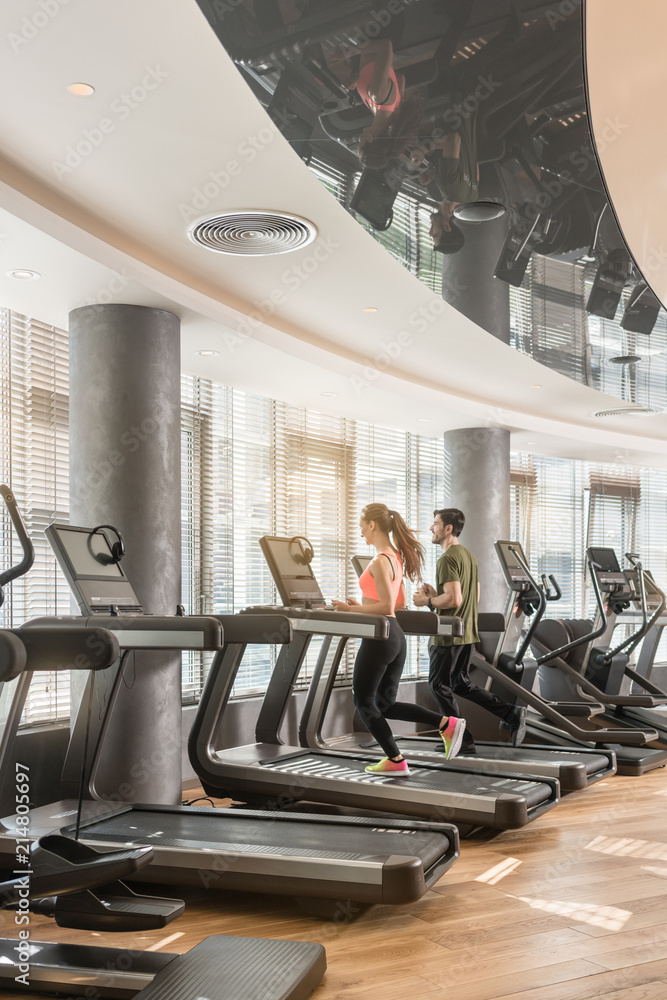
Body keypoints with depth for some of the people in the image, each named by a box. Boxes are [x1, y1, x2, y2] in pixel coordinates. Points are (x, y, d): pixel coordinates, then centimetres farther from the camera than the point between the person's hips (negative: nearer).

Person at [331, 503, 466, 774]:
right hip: (395, 635, 9)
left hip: (378, 635, -9)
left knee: (364, 701, 7)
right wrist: (362, 605, 19)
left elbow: (387, 606, -22)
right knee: (386, 704, 15)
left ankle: (395, 761, 10)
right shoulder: (396, 557, 13)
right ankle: (447, 724, 4)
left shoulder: (379, 561, -16)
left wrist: (351, 609, -14)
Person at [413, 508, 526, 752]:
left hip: (450, 633, -9)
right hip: (468, 632, 9)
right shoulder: (469, 555, 15)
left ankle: (462, 740, 7)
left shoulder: (448, 558, -17)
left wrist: (427, 601, -10)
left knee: (439, 684, 4)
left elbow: (454, 599, -25)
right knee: (460, 682, 18)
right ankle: (511, 714, 9)